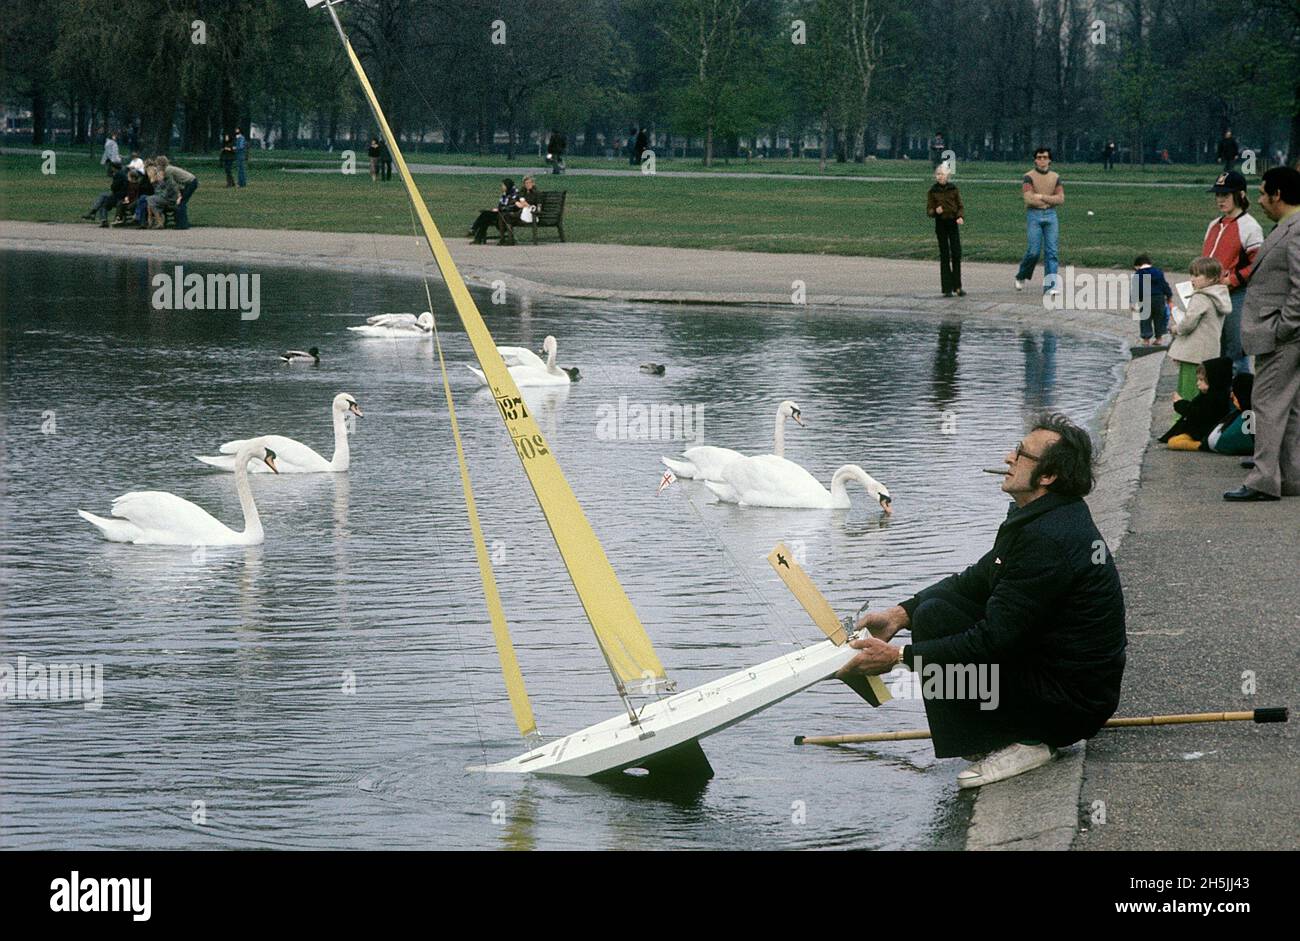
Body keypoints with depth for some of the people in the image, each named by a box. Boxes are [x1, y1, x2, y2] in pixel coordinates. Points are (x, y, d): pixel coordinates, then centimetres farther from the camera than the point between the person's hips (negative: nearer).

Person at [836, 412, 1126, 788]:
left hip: (1071, 706, -10)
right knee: (936, 605, 12)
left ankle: (1022, 743, -9)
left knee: (935, 617, -13)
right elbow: (977, 579, 17)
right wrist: (900, 614, 5)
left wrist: (900, 656, -19)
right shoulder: (1044, 517, 8)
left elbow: (994, 640, -24)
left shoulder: (1048, 539, -25)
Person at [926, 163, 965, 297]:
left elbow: (961, 206, 4)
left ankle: (957, 287, 8)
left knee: (957, 254, -2)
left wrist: (961, 217, -16)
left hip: (953, 223, 1)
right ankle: (947, 288, 3)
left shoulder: (954, 189, 2)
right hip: (940, 224, -1)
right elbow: (929, 210, 0)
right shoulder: (932, 192, 0)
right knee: (944, 256, 0)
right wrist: (935, 211, -23)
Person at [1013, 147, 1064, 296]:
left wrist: (1042, 197, -10)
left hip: (1051, 216, 3)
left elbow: (1060, 198, 1)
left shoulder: (1055, 177, 10)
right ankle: (1021, 277, 17)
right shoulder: (1029, 177, -2)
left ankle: (1050, 286, -7)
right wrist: (1050, 200, -8)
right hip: (1034, 215, -3)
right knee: (1034, 251, -8)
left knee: (1051, 251, -5)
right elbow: (1029, 198, -14)